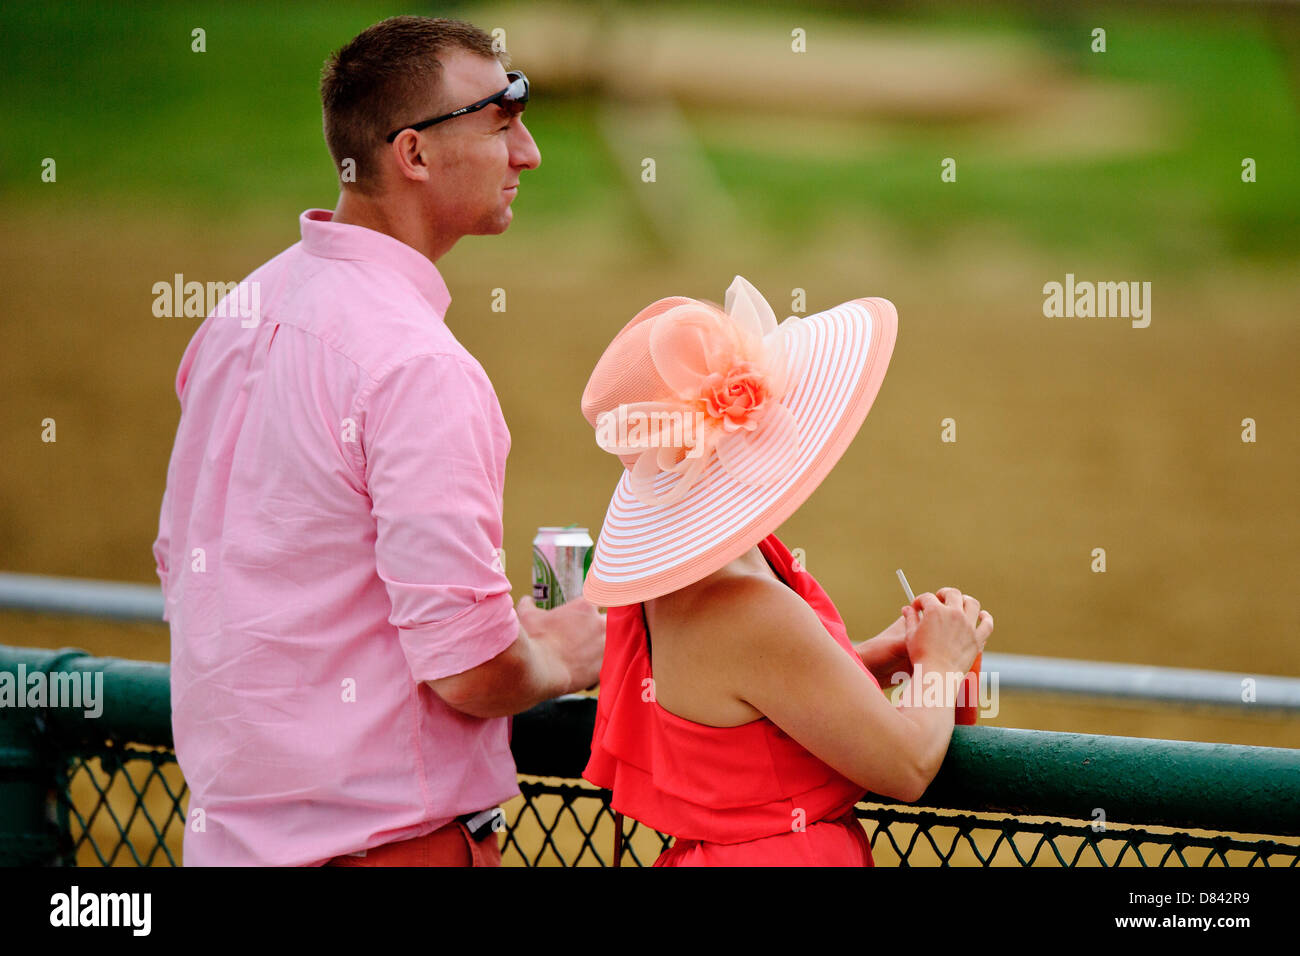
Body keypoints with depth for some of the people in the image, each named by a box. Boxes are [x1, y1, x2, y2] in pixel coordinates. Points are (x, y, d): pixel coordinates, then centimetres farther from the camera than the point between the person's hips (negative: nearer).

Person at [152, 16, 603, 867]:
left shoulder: (239, 315, 5)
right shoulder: (419, 366, -21)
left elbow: (181, 565, 17)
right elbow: (471, 673, -24)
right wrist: (560, 660, 0)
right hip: (387, 837, -8)